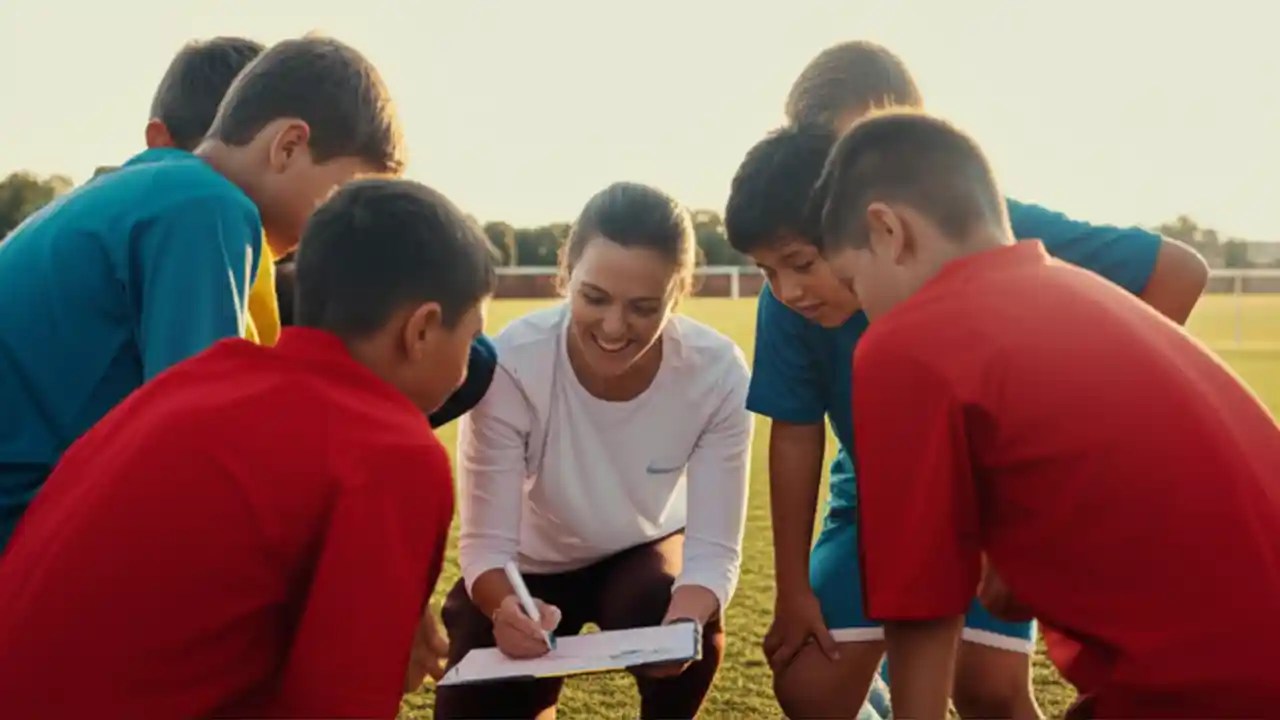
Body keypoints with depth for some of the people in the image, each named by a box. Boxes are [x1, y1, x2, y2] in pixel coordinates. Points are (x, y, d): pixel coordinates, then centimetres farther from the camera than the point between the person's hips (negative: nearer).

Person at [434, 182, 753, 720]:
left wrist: (684, 620, -48)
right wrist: (504, 606, -50)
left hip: (645, 551, 0)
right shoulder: (510, 363, -32)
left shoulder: (718, 372, -28)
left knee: (694, 629, -32)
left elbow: (714, 548, -26)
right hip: (533, 564, 1)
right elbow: (486, 541, -27)